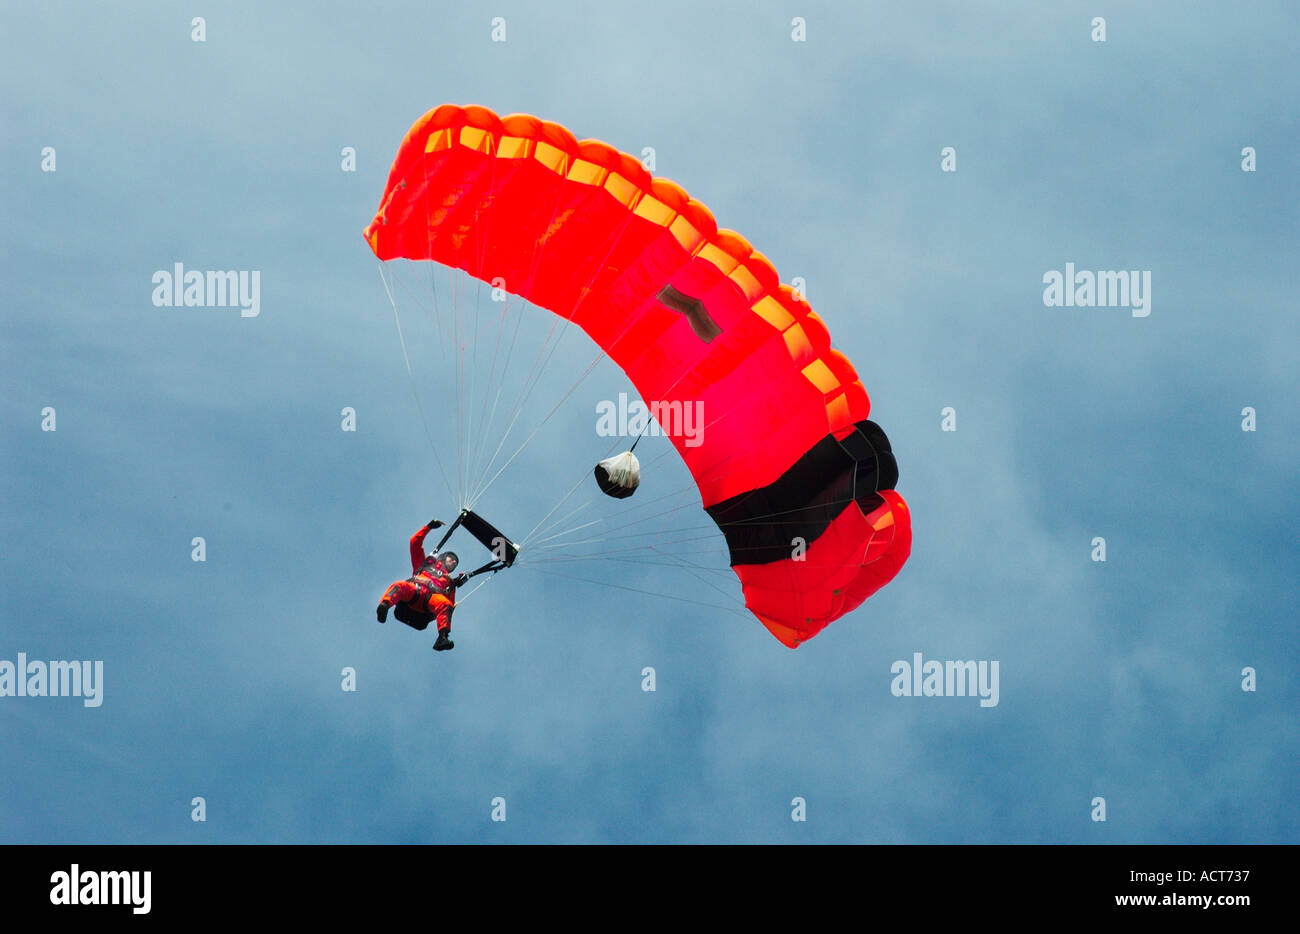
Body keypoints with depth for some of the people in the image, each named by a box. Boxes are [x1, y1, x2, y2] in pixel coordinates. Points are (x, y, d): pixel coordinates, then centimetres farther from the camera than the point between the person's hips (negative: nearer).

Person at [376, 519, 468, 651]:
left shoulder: (449, 580, 38)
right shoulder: (425, 563, 38)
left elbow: (451, 604, 24)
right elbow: (415, 542, 32)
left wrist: (457, 585, 13)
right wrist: (429, 527, 27)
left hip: (432, 598, 0)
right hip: (413, 590, 0)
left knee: (445, 604, -36)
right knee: (400, 585, -35)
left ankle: (443, 638, -58)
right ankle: (385, 605, -65)